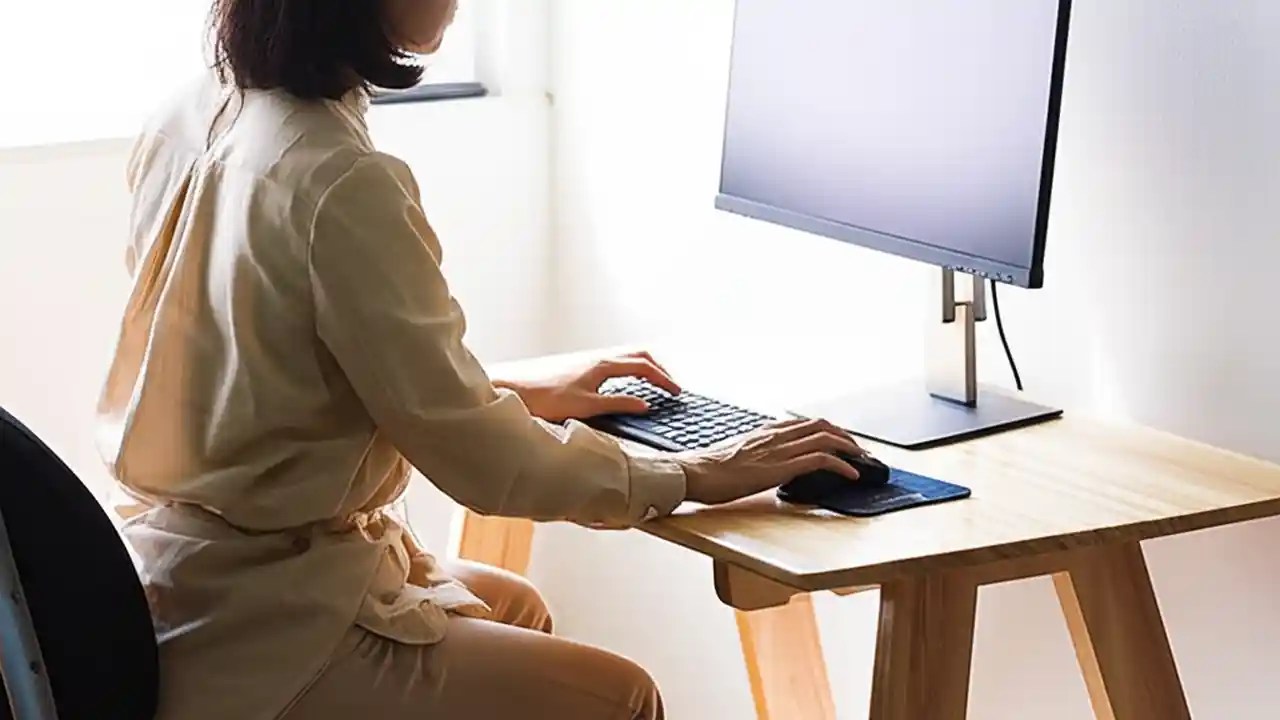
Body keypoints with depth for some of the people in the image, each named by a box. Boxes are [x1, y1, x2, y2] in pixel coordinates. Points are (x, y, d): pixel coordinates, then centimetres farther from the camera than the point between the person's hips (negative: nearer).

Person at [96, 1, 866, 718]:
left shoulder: (193, 118, 1)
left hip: (189, 576, 9)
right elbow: (475, 458, -19)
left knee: (514, 608, 27)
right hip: (251, 633, -9)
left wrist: (514, 395, 17)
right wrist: (692, 476, -5)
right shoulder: (340, 183, -25)